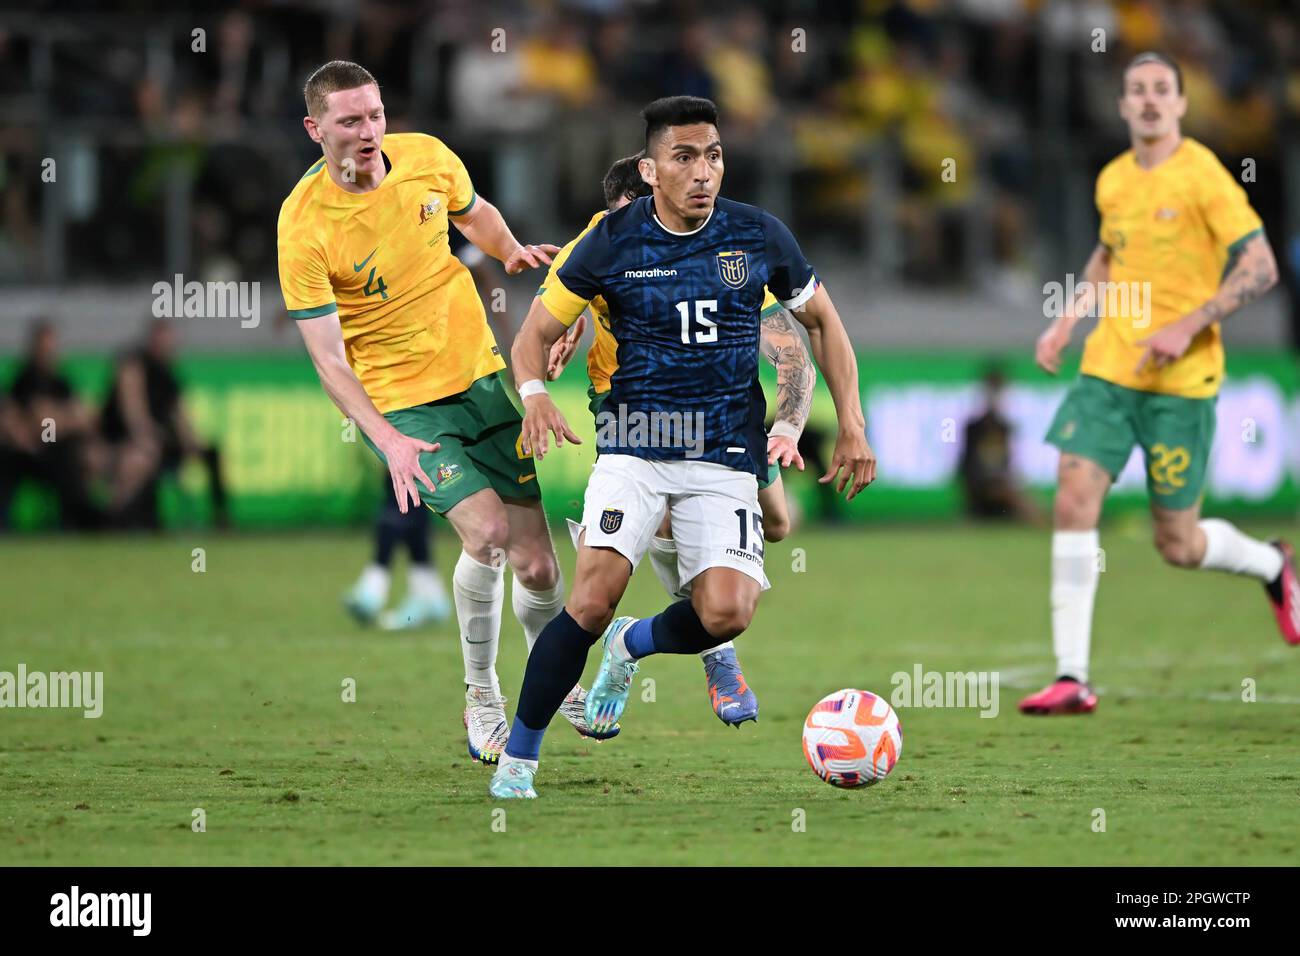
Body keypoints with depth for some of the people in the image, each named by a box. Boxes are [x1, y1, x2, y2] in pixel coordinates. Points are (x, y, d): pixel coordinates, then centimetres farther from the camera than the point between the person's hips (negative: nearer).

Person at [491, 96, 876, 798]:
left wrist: (852, 425, 7)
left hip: (726, 456, 1)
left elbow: (822, 322, 14)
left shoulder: (759, 237, 0)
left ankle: (632, 645, 17)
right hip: (633, 445, -1)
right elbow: (537, 330, 4)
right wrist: (534, 392, -18)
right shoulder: (614, 241, -4)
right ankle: (517, 761, -4)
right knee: (593, 600, -20)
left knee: (726, 613, -19)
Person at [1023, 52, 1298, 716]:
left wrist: (1188, 326, -20)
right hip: (1107, 367, 5)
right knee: (1074, 500, -12)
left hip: (1181, 381, -5)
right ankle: (1071, 678, -10)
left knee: (1177, 546, 2)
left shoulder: (1202, 176, -10)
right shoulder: (1113, 181, 9)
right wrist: (1069, 320, 15)